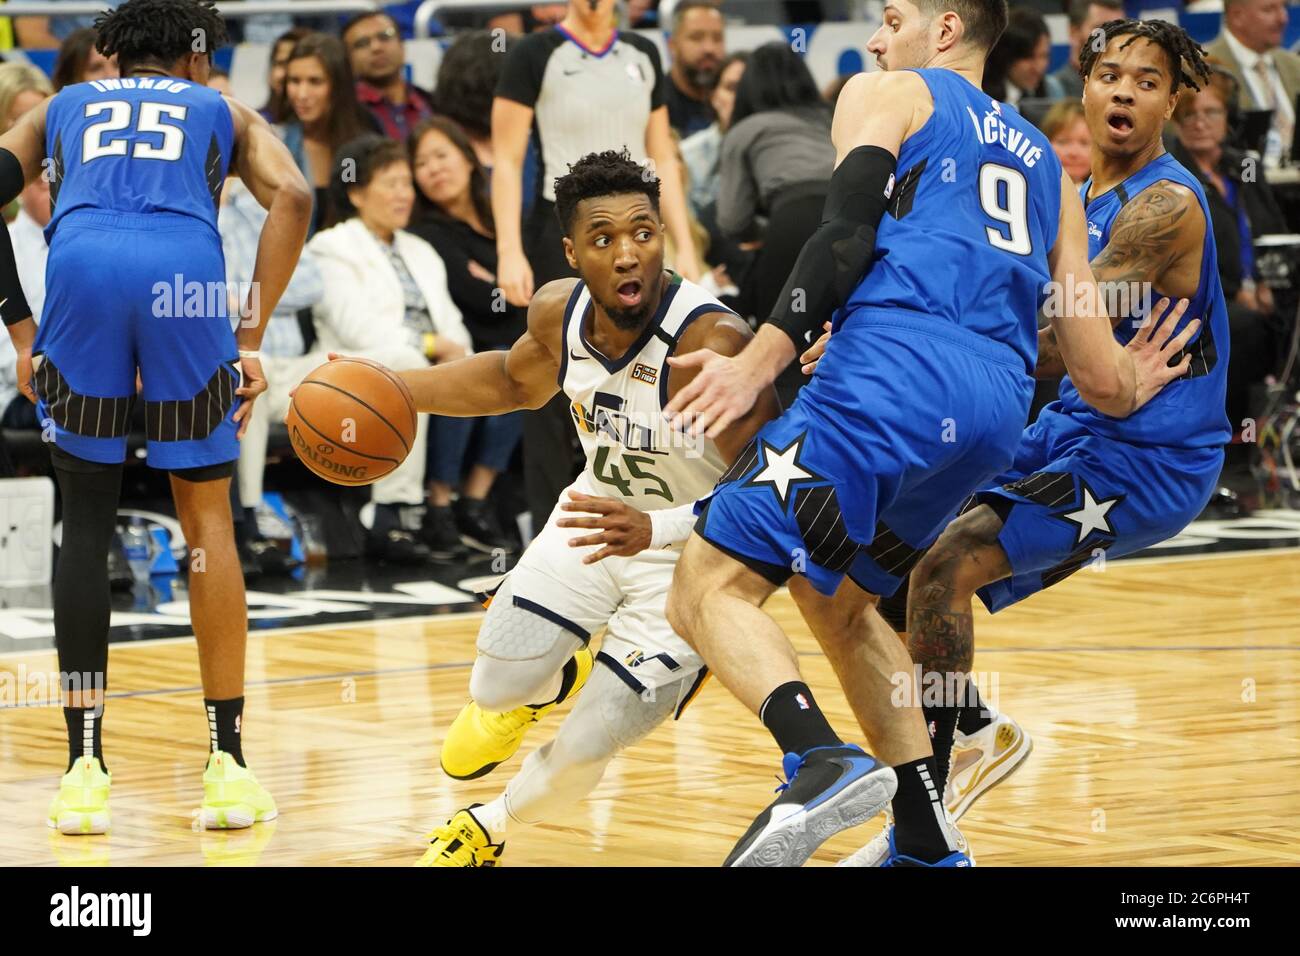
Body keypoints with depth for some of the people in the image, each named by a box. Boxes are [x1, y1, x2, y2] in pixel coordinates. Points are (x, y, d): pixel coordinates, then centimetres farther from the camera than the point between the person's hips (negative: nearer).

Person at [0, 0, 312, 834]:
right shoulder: (222, 111, 30)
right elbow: (291, 196, 9)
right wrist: (251, 339, 8)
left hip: (80, 264, 1)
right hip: (184, 271, -1)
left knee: (86, 521, 13)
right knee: (208, 518, 13)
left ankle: (85, 769, 7)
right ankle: (228, 764, 11)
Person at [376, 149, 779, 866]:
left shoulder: (712, 343, -35)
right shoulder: (560, 313, -14)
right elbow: (515, 380, 11)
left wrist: (655, 529, -47)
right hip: (596, 512, 5)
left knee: (582, 752, -3)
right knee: (497, 691, 10)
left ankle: (496, 824, 30)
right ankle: (563, 676, 48)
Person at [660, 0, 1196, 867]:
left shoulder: (886, 95, 16)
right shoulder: (1046, 163, 31)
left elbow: (849, 233, -5)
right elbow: (1101, 380, 24)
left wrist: (760, 360, -13)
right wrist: (1130, 387, 47)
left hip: (897, 372, -7)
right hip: (999, 405, 7)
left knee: (708, 591, -8)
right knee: (835, 594, 28)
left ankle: (824, 762, -35)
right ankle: (929, 847, 19)